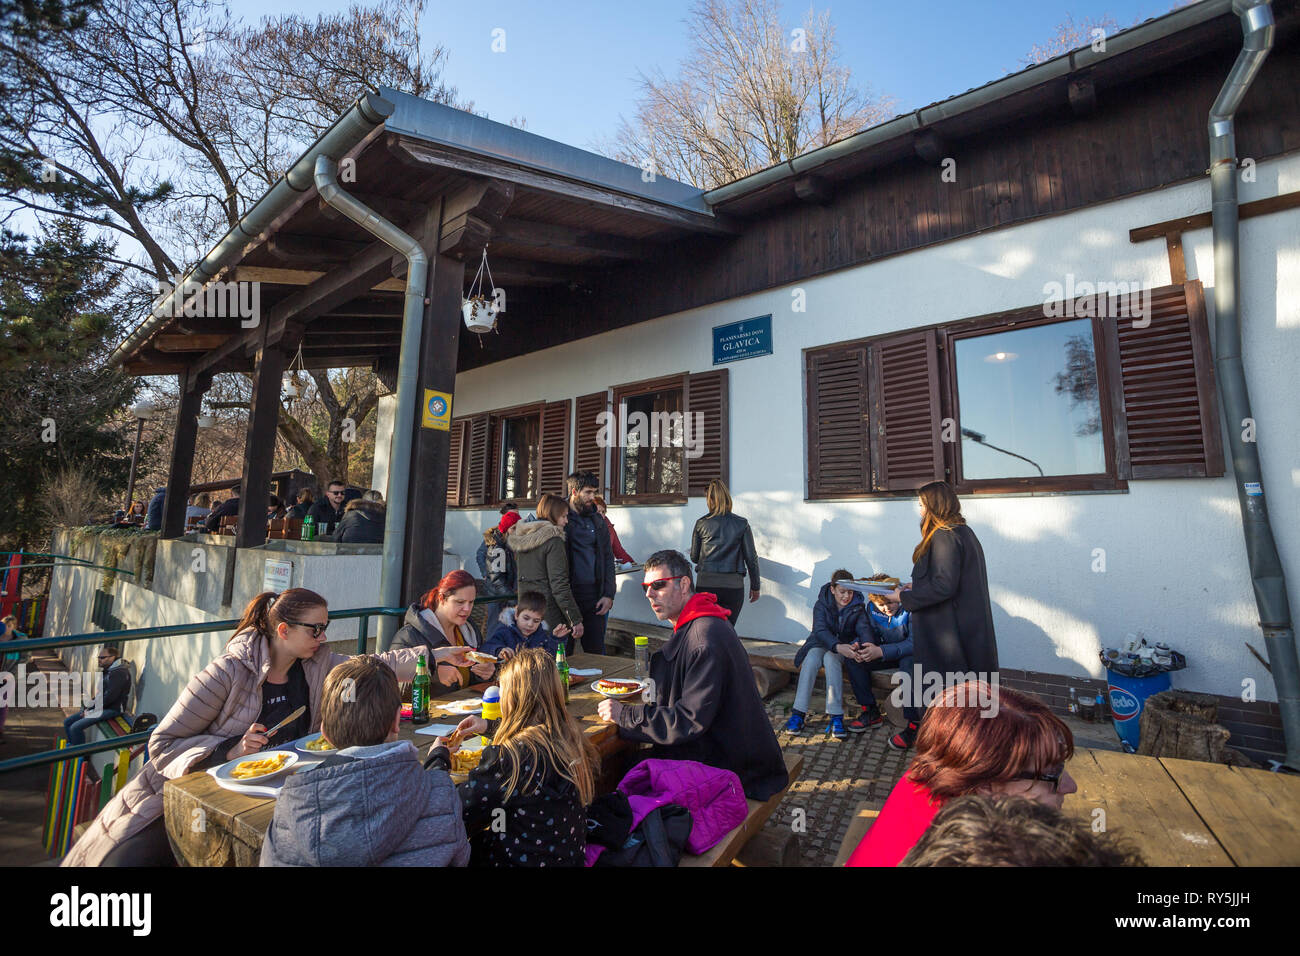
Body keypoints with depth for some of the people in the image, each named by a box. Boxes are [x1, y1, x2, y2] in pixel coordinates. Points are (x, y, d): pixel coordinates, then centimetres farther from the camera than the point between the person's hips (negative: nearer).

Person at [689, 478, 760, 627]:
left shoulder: (701, 523, 1)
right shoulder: (741, 524, 0)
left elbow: (694, 557, 9)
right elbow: (751, 558, 2)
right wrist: (755, 586, 12)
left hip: (706, 583, 0)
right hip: (733, 585, 0)